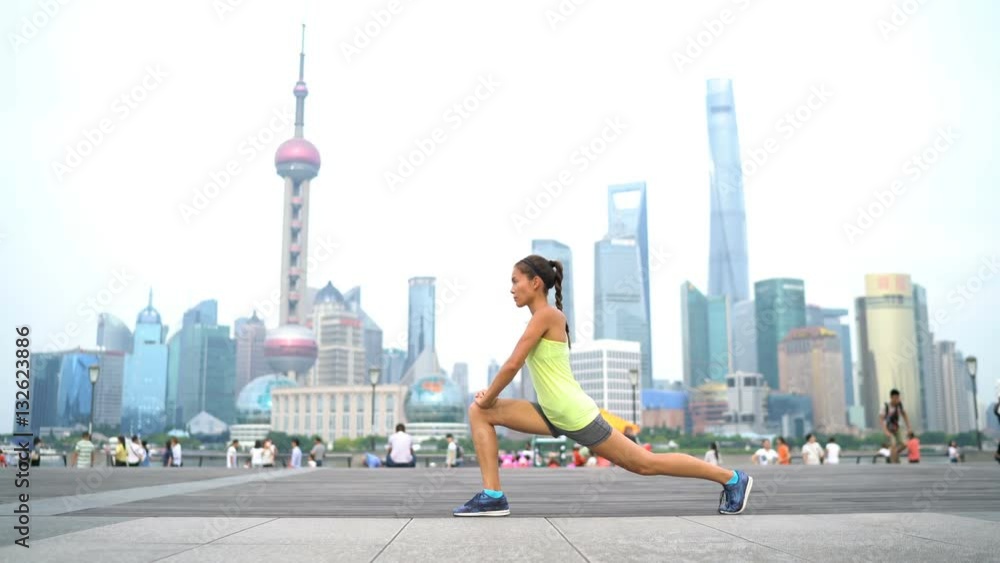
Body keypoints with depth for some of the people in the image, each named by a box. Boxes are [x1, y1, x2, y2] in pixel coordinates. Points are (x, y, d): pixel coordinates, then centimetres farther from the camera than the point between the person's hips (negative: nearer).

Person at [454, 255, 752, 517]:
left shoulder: (545, 314, -16)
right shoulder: (548, 317, 11)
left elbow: (512, 365, -21)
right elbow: (518, 366, 16)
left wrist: (489, 397, -6)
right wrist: (488, 398, 10)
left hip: (576, 415, -9)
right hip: (554, 415, 9)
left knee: (645, 464, 4)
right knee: (479, 412, 2)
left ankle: (732, 479, 20)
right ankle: (492, 496, -1)